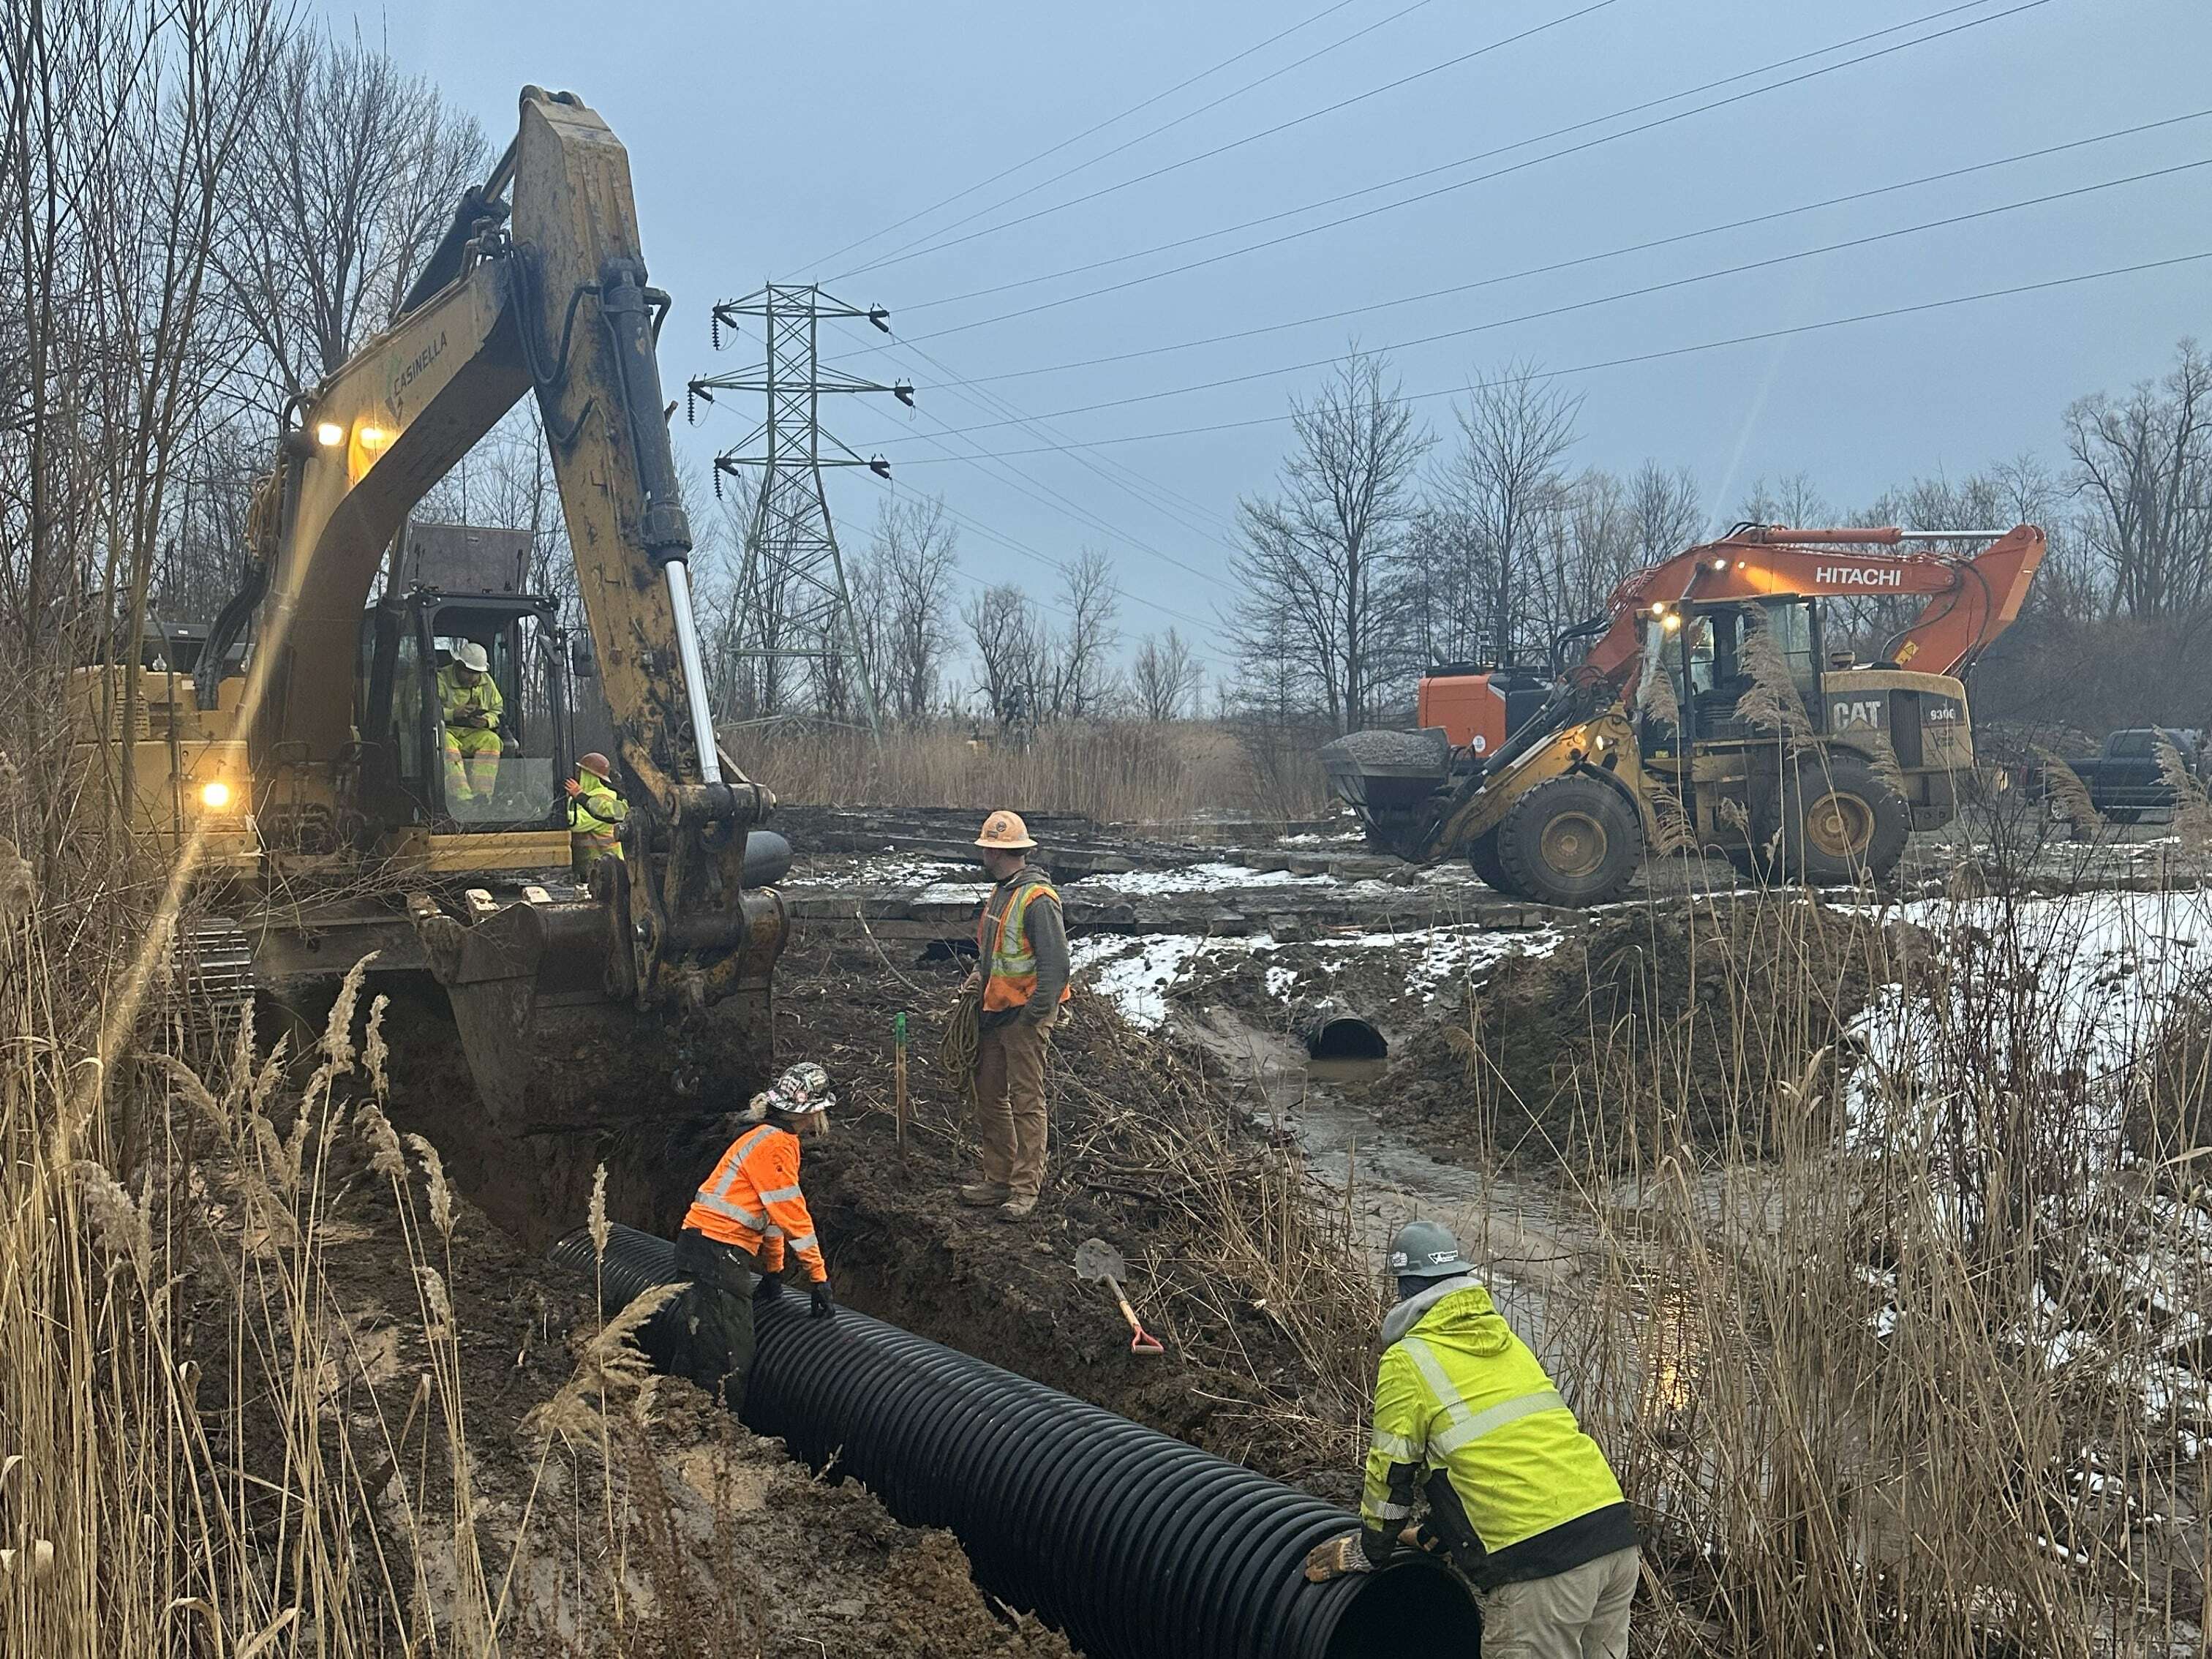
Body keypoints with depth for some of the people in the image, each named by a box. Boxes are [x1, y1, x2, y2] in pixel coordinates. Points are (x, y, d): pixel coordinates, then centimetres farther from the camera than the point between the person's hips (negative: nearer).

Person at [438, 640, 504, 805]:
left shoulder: (487, 683, 12)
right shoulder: (440, 680, -4)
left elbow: (498, 711, 15)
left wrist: (487, 721, -9)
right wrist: (453, 714, -28)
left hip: (472, 735, 4)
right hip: (445, 731, -3)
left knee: (491, 740, -28)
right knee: (445, 742, -38)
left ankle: (482, 793, -37)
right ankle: (462, 796, -50)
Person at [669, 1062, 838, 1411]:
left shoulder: (774, 1139, 18)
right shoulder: (775, 1144, -15)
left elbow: (773, 1211, 23)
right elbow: (792, 1214, -15)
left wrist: (773, 1271, 25)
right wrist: (818, 1277, -10)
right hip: (718, 1253, -11)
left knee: (696, 1353, 15)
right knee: (728, 1366, -10)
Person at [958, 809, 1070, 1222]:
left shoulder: (1037, 900, -17)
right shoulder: (1000, 893, 13)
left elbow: (1055, 964, -20)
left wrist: (1034, 1014, -20)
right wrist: (979, 975, 11)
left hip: (1025, 1017, -10)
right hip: (994, 1014, 10)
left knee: (1026, 1102, -3)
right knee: (989, 1098, 13)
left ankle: (1025, 1188, 1)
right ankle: (998, 1179, 22)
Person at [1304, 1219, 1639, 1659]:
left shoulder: (1407, 1361, 0)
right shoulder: (1506, 1342, 23)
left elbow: (1391, 1472, 6)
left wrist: (1366, 1550, 23)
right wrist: (1431, 1537, 40)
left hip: (1540, 1558, -8)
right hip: (1616, 1535, 8)